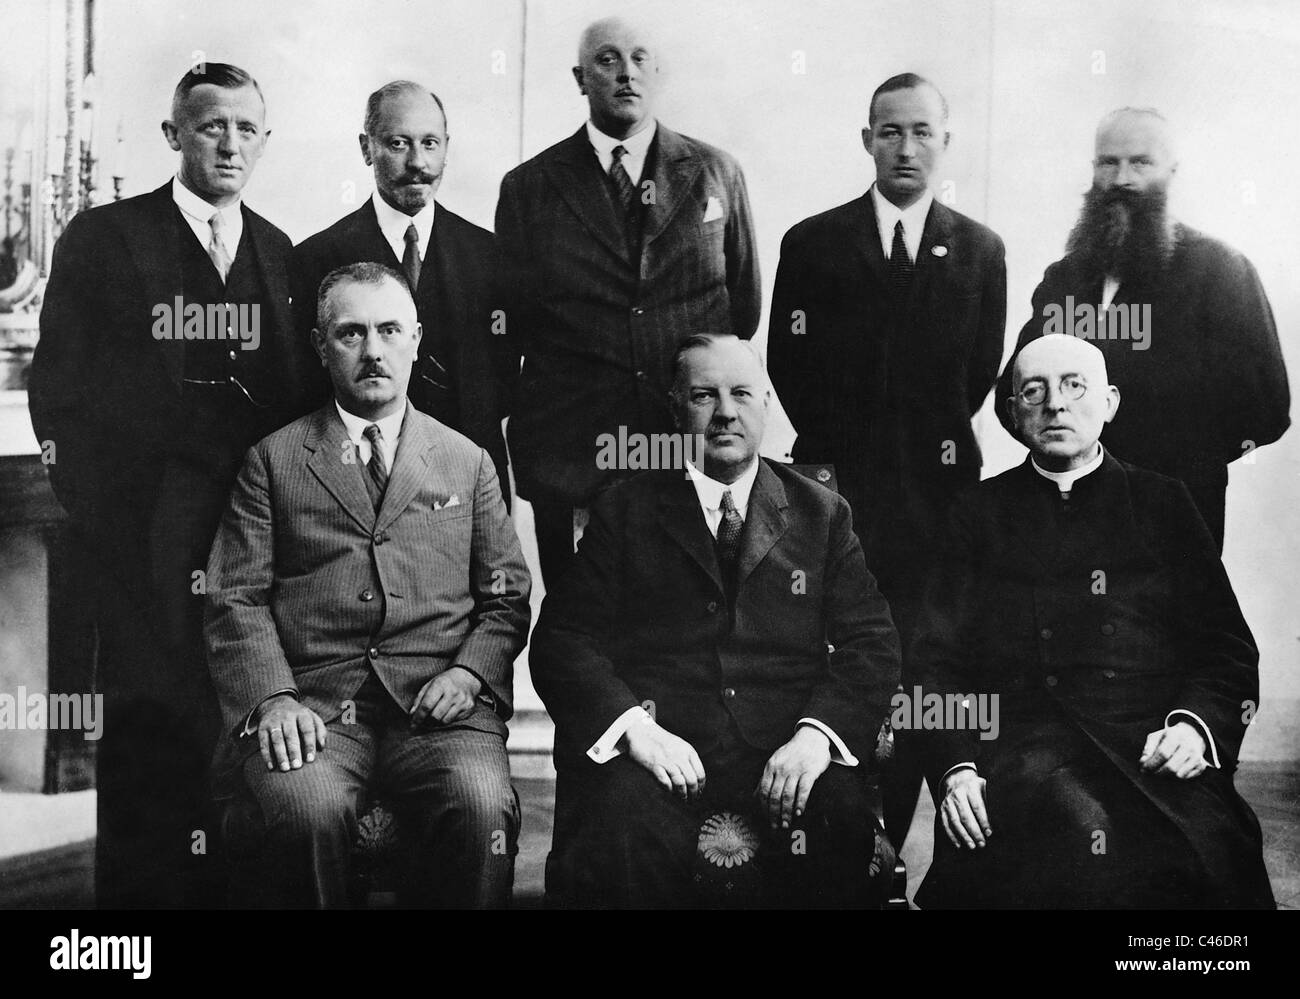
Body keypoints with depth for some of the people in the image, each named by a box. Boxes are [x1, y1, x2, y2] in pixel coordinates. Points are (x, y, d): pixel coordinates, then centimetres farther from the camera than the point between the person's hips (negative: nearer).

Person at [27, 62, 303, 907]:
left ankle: (225, 880, 13)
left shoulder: (279, 253, 16)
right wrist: (92, 503, -5)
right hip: (146, 531, -3)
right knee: (151, 719, -2)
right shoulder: (103, 238, 5)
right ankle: (138, 885, 10)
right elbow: (58, 387, 3)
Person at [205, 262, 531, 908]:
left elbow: (507, 597, 18)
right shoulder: (273, 460, 15)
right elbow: (237, 600, 7)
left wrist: (469, 672, -3)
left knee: (483, 807, -30)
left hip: (438, 706, 1)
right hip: (310, 703, -1)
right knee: (306, 810, -33)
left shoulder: (468, 462, 20)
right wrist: (273, 698, -11)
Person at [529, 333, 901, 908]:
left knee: (842, 817, -31)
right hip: (662, 742, -1)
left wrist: (817, 733, -12)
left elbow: (871, 644, 8)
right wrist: (633, 726, -14)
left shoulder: (822, 514, 17)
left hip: (784, 751, 1)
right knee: (628, 831, -34)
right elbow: (562, 640, 5)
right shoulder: (626, 511, 14)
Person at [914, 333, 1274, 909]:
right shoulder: (982, 512, 17)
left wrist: (1197, 724, -7)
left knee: (1202, 843, -30)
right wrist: (955, 766, -7)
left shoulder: (1163, 504, 19)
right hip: (1024, 745, -1)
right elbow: (938, 660, 10)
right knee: (1084, 834, -34)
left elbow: (1227, 648, 14)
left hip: (1155, 745, 1)